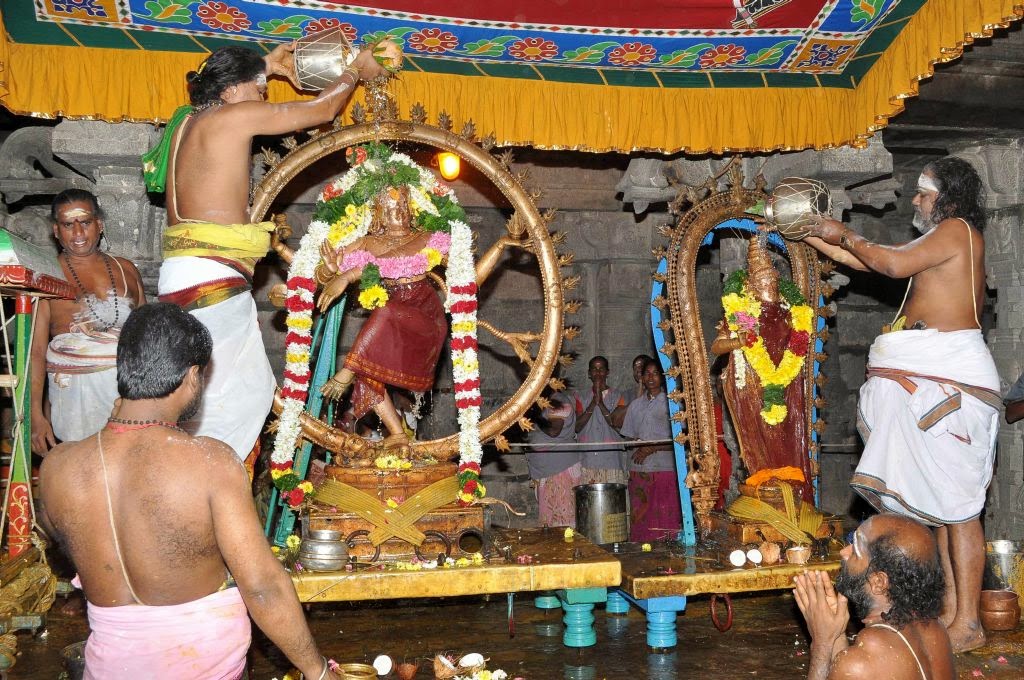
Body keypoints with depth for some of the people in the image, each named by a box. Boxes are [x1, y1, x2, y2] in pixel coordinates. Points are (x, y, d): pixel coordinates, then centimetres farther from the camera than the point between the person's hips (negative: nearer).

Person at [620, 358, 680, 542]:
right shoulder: (635, 405, 16)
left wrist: (652, 448, -13)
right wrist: (640, 448, -3)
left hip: (665, 468, -4)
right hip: (639, 470, 4)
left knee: (666, 521, -6)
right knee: (640, 520, 0)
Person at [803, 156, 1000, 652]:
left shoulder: (958, 229, -4)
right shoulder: (940, 241, 22)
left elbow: (894, 264, -16)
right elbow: (866, 262, 26)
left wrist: (845, 235, 0)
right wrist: (811, 238, 27)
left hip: (949, 383, -10)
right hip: (929, 385, 10)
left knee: (955, 504, -8)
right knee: (937, 500, 9)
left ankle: (967, 624, -4)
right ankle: (951, 609, 15)